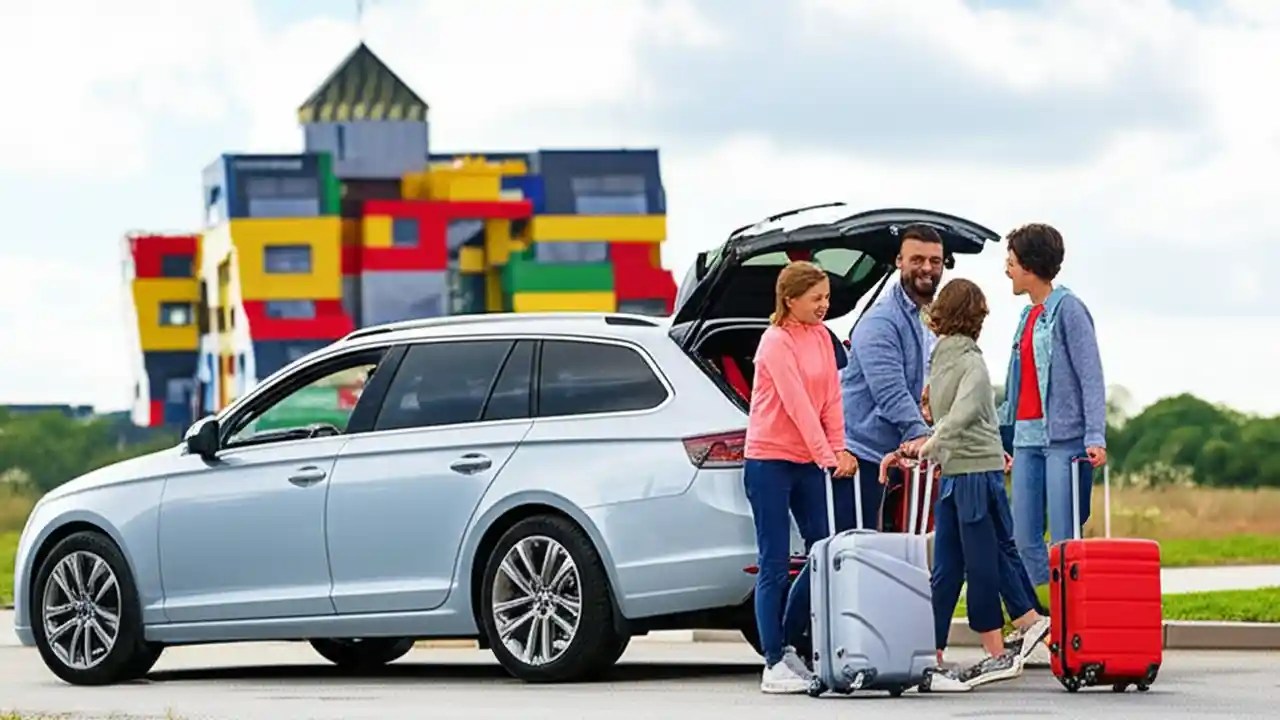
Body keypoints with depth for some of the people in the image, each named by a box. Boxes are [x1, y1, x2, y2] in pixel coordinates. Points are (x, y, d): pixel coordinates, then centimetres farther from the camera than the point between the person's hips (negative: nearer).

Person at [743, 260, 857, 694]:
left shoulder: (821, 337, 9)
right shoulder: (776, 342, -14)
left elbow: (831, 397, 6)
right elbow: (797, 404, -20)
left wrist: (839, 448, -5)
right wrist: (826, 455, -25)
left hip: (808, 462, 7)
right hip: (770, 461, -7)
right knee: (774, 564, -4)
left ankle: (787, 644, 19)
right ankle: (774, 664, 0)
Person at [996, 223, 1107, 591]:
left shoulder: (1068, 309, -6)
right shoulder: (1029, 315, 18)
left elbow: (1091, 376, -12)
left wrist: (1095, 436, -20)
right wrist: (1003, 430, 21)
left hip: (1063, 437, -8)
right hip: (1027, 439, 8)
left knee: (1064, 541, -9)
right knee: (1025, 539, 5)